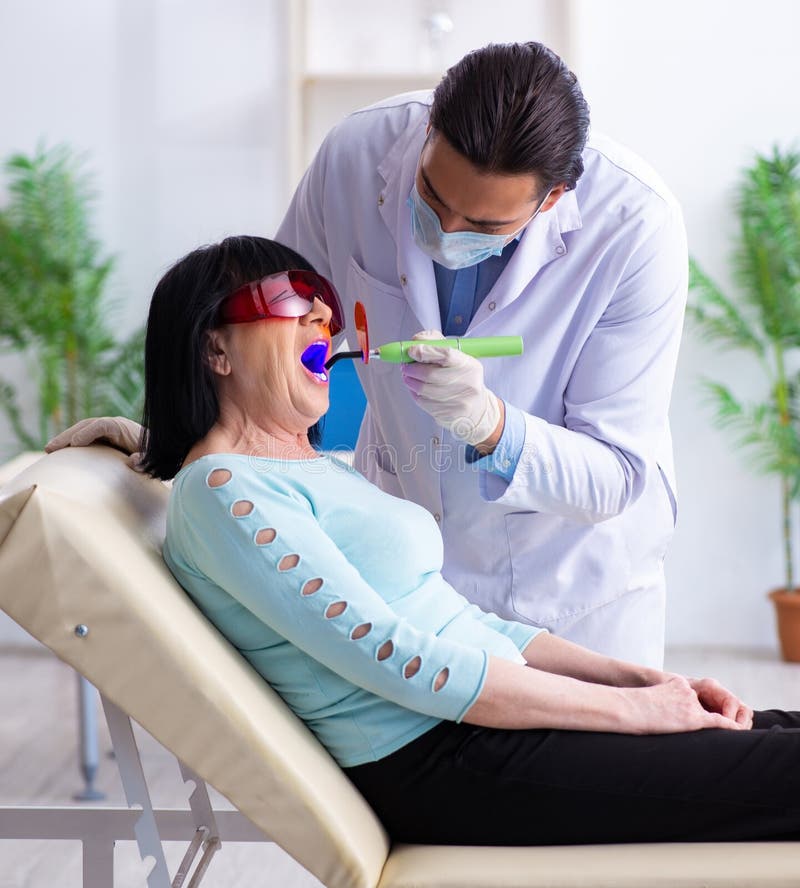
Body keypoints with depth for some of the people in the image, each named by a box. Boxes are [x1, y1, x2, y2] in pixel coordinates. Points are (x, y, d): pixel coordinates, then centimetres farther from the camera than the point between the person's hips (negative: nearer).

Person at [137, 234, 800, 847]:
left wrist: (642, 678, 5)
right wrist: (632, 707, -14)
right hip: (436, 764, -9)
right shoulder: (221, 488, -10)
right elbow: (393, 659, -18)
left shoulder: (321, 470, 20)